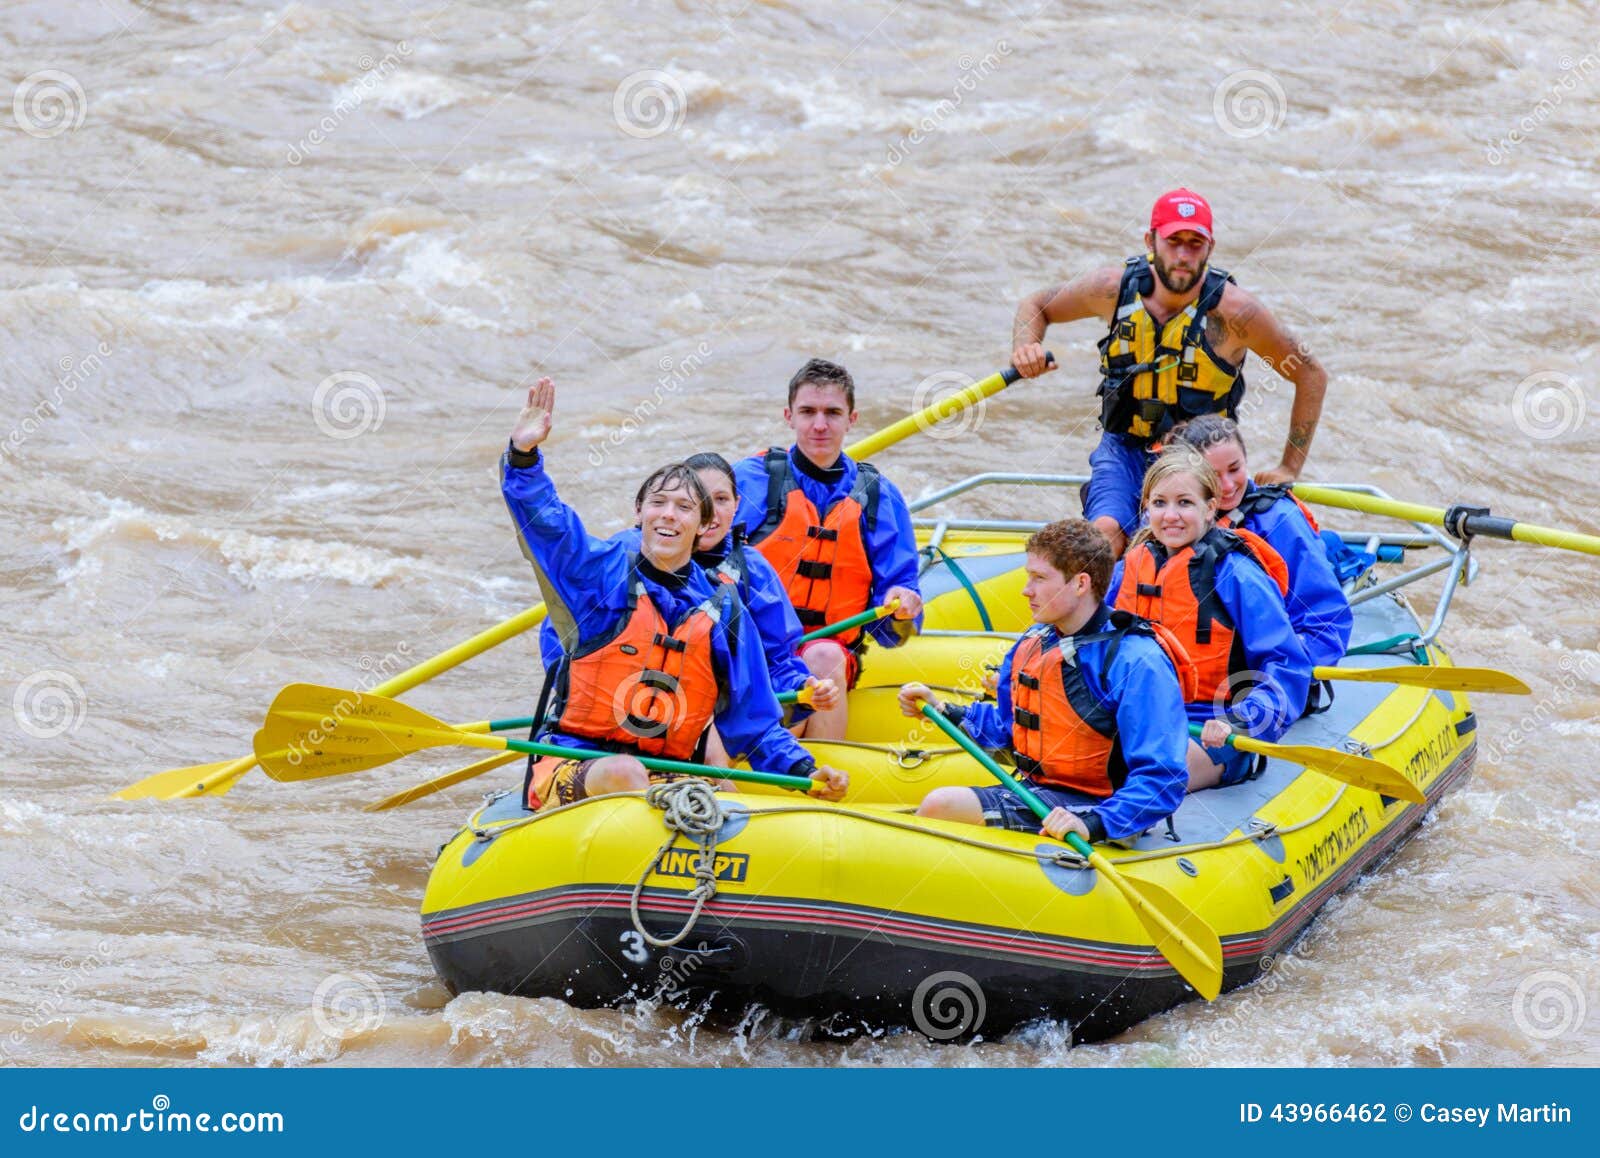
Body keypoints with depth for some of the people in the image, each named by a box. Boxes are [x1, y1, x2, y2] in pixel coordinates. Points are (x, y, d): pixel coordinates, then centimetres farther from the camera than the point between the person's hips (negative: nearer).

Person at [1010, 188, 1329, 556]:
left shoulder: (1230, 309, -17)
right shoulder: (1116, 288, -9)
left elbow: (1311, 375, -6)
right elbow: (1035, 307, 10)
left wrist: (1290, 468, -4)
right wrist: (1025, 347, -13)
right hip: (1125, 450, 2)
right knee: (1107, 535, -26)